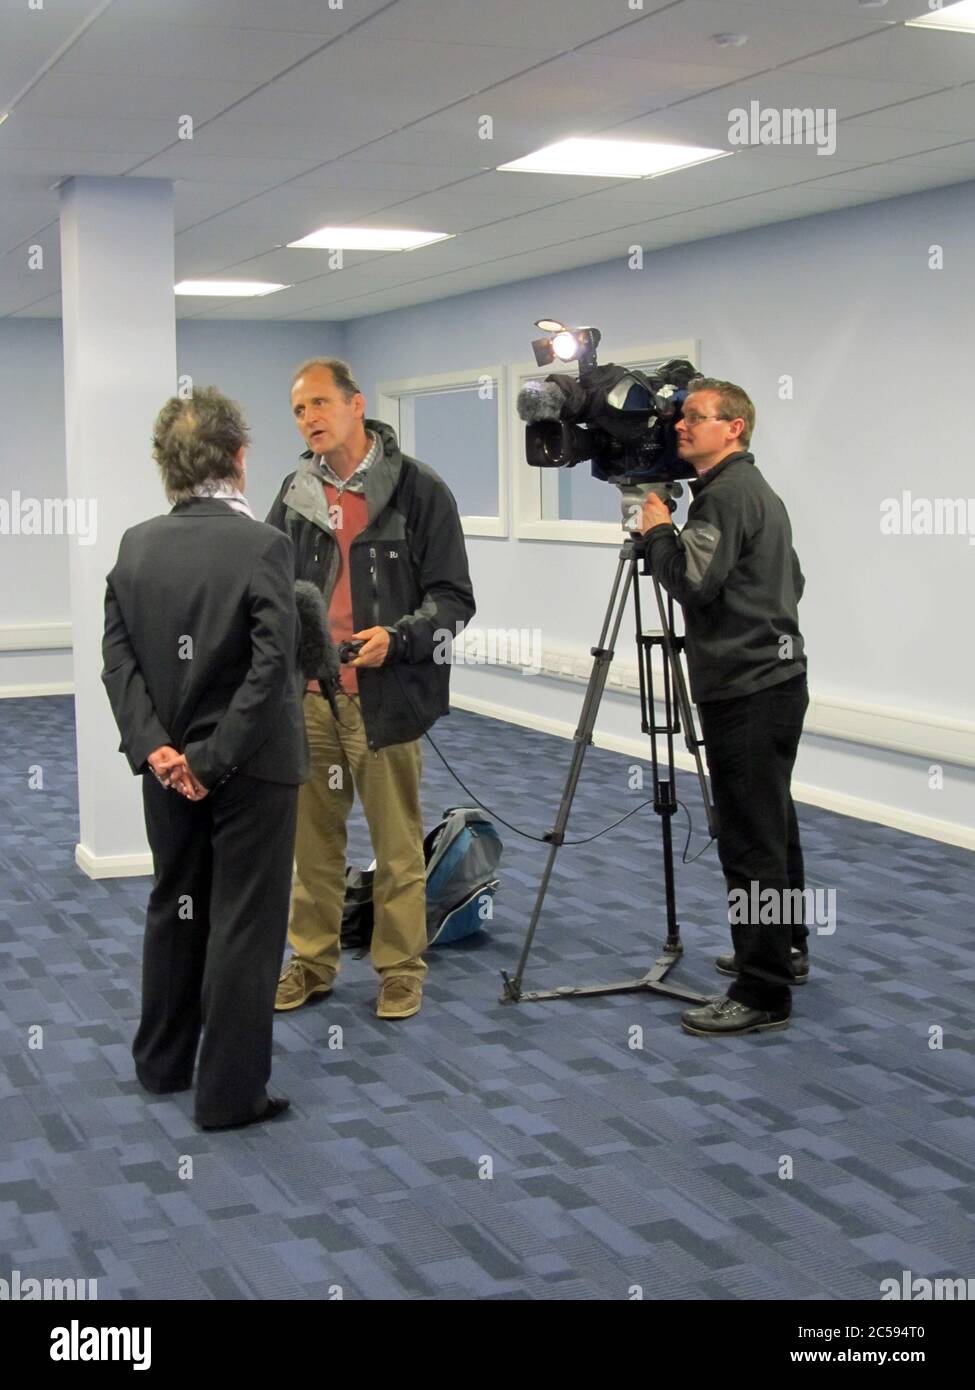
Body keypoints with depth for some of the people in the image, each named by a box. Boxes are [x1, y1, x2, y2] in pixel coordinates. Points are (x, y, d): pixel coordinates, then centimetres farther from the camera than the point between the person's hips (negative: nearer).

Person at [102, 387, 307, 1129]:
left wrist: (155, 746, -7)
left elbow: (118, 657, -2)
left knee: (174, 908, 20)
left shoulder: (136, 545, 1)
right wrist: (215, 759, -17)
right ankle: (230, 1092, 10)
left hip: (167, 766, 6)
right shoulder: (263, 546, -16)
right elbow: (271, 666, -22)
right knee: (244, 925, 3)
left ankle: (164, 1063, 34)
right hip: (251, 767, -6)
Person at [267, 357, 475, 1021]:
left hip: (384, 693, -4)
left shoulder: (418, 489, -5)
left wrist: (397, 636, -21)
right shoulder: (296, 493, 9)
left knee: (398, 844, 4)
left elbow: (454, 599, -6)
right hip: (307, 693, 4)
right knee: (314, 837, 12)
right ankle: (312, 961, 26)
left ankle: (401, 967, 18)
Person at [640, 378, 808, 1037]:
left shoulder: (727, 492, -14)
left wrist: (659, 530, -8)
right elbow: (790, 582, 25)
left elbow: (694, 581, -23)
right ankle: (785, 951, 32)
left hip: (749, 694, -11)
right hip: (775, 681, 11)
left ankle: (764, 993, -5)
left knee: (751, 841, -8)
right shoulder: (758, 490, 18)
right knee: (772, 828, 20)